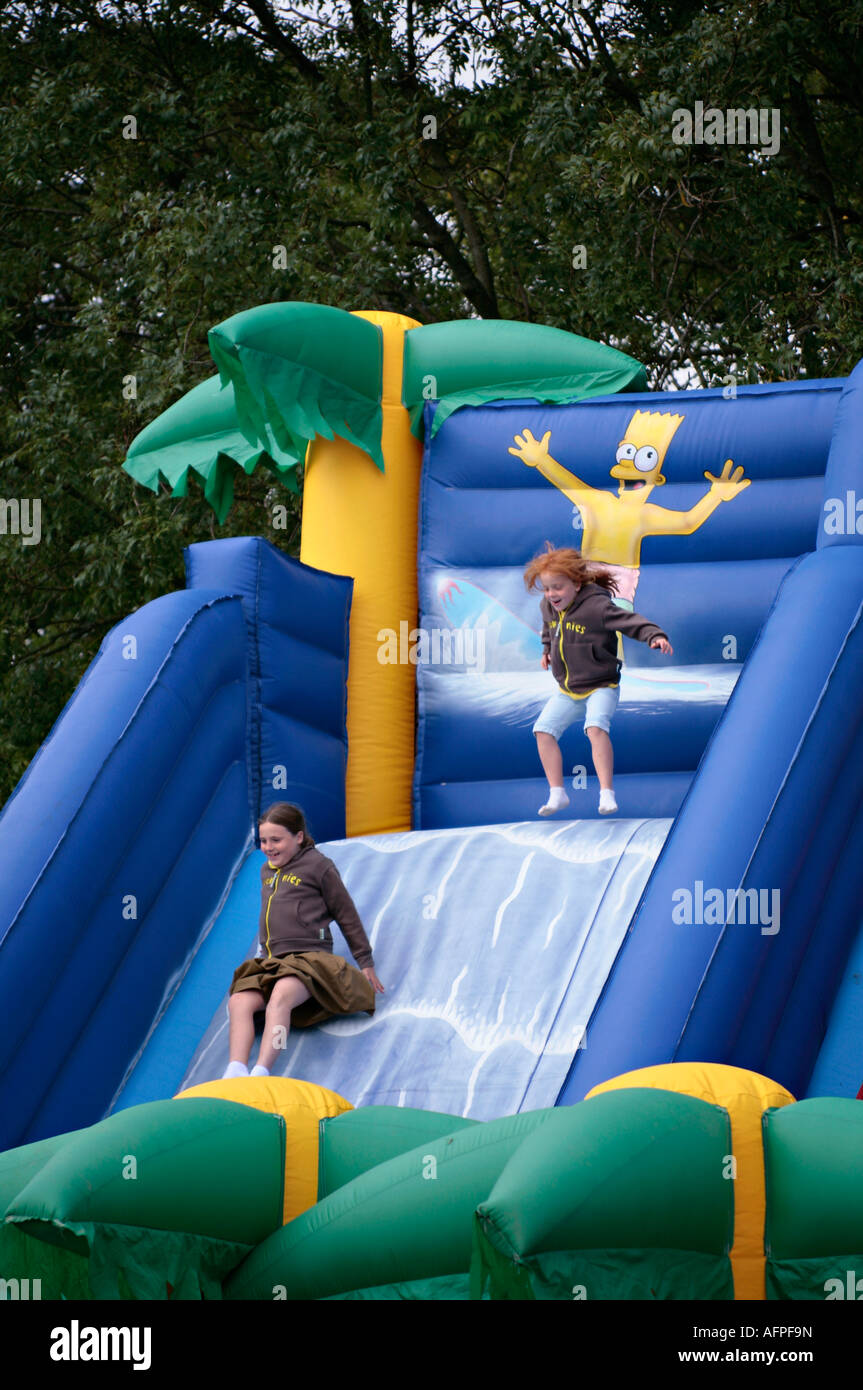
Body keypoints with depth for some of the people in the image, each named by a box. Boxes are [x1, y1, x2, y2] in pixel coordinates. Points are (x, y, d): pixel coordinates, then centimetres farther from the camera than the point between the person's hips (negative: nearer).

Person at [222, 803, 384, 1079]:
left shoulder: (318, 866, 3)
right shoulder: (267, 871, 23)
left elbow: (347, 916, 7)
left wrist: (365, 962, 9)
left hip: (310, 957, -6)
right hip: (270, 962, 6)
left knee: (280, 997, -37)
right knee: (239, 1001, -24)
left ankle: (262, 1072, -52)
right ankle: (236, 1071, -42)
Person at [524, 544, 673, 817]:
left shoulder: (596, 606, -21)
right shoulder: (548, 608, 1)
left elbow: (630, 621, -27)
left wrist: (656, 636, -40)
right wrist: (547, 648, 18)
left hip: (600, 687, -7)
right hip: (567, 692, 7)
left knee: (596, 727, -29)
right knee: (543, 730, -6)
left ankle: (607, 793, -27)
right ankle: (557, 794, 3)